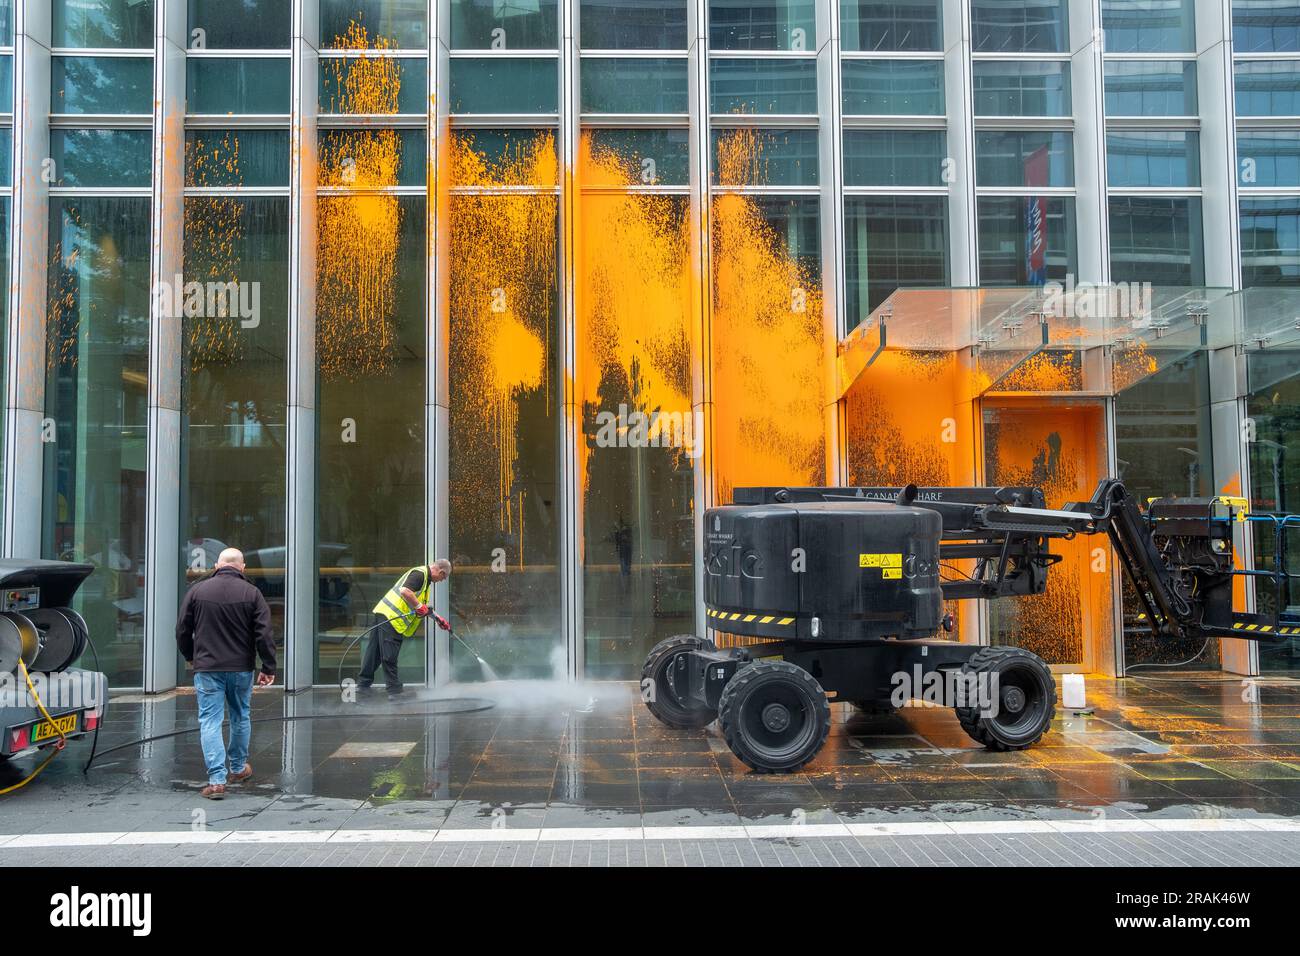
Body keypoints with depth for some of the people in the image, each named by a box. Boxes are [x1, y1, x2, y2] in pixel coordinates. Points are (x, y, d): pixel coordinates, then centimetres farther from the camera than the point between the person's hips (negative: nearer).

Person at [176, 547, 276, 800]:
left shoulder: (197, 590, 0)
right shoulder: (251, 593, -3)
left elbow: (182, 630, 6)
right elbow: (264, 634, -6)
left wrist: (190, 657, 23)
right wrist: (268, 668, 1)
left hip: (207, 668, -1)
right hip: (241, 668, 1)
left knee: (210, 721, 0)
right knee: (240, 717, 18)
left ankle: (216, 779, -8)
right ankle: (239, 768, 33)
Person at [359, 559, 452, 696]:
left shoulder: (425, 578, 21)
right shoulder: (420, 573, -12)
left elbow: (424, 607, 30)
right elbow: (405, 591, -27)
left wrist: (437, 618, 27)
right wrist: (419, 606, -17)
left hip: (384, 613, 10)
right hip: (391, 617, -10)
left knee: (375, 652, 15)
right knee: (389, 656, -4)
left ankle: (363, 683, 23)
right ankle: (395, 691, 0)